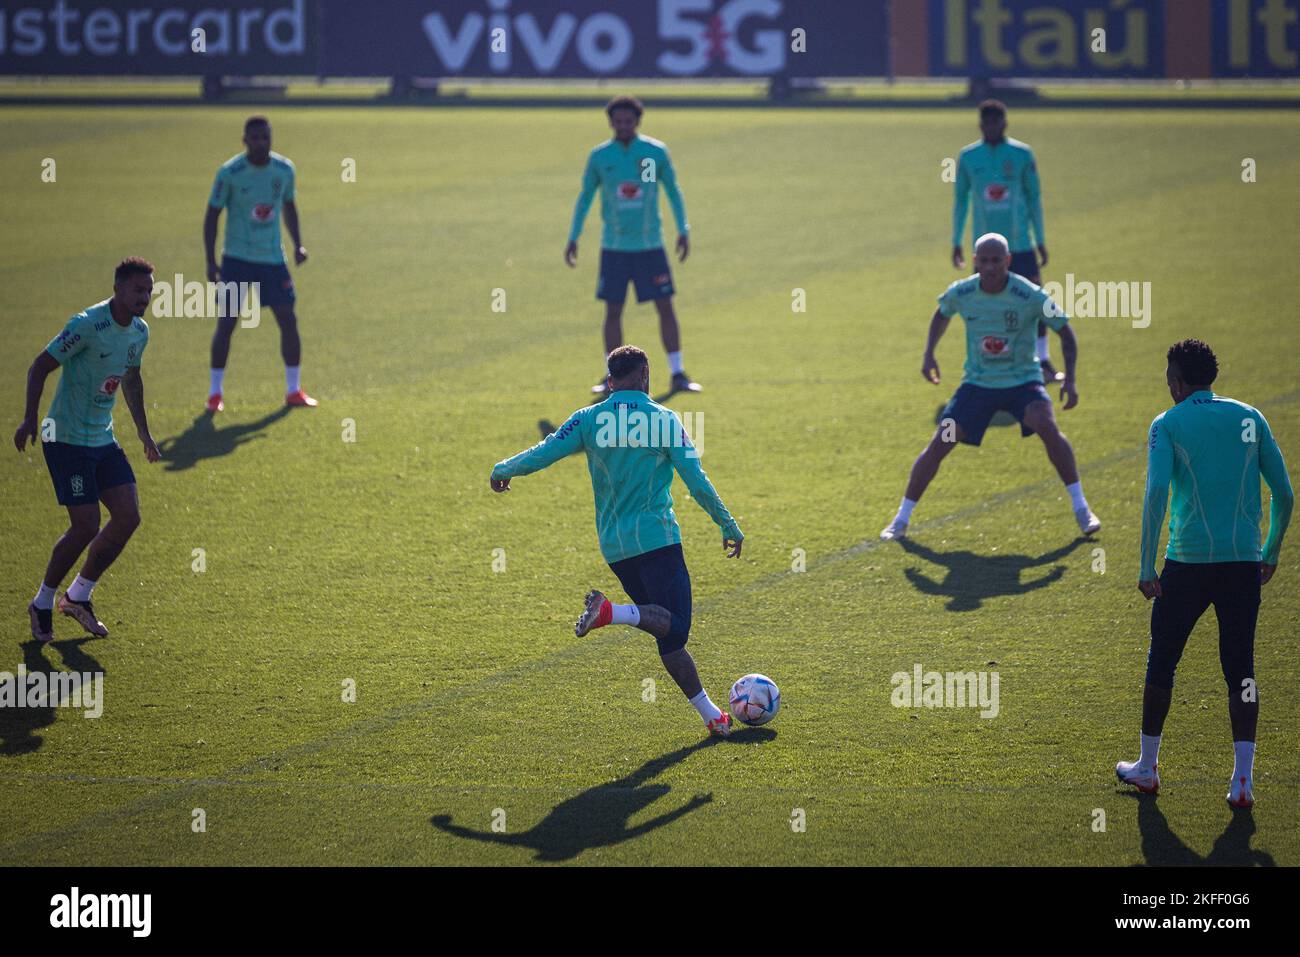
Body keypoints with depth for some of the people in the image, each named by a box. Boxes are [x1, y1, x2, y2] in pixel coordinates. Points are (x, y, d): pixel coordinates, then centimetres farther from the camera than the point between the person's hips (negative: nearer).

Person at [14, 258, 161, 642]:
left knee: (128, 517, -1)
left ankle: (78, 596, 15)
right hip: (67, 438, -8)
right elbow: (40, 366, -16)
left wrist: (143, 430, 25)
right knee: (86, 526, -11)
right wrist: (30, 419, -23)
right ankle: (42, 603, 10)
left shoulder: (139, 332, 5)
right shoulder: (87, 325, -20)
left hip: (103, 439, 8)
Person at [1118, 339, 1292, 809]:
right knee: (1240, 670, 6)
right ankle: (1243, 779, -5)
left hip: (1189, 560, -2)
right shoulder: (1249, 418, 8)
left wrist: (1147, 567, -11)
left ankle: (1147, 767, 24)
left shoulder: (1168, 424, -2)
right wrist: (1271, 553, 19)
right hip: (1244, 560, 3)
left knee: (1161, 663, 14)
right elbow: (1284, 494, 7)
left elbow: (1155, 494, -14)